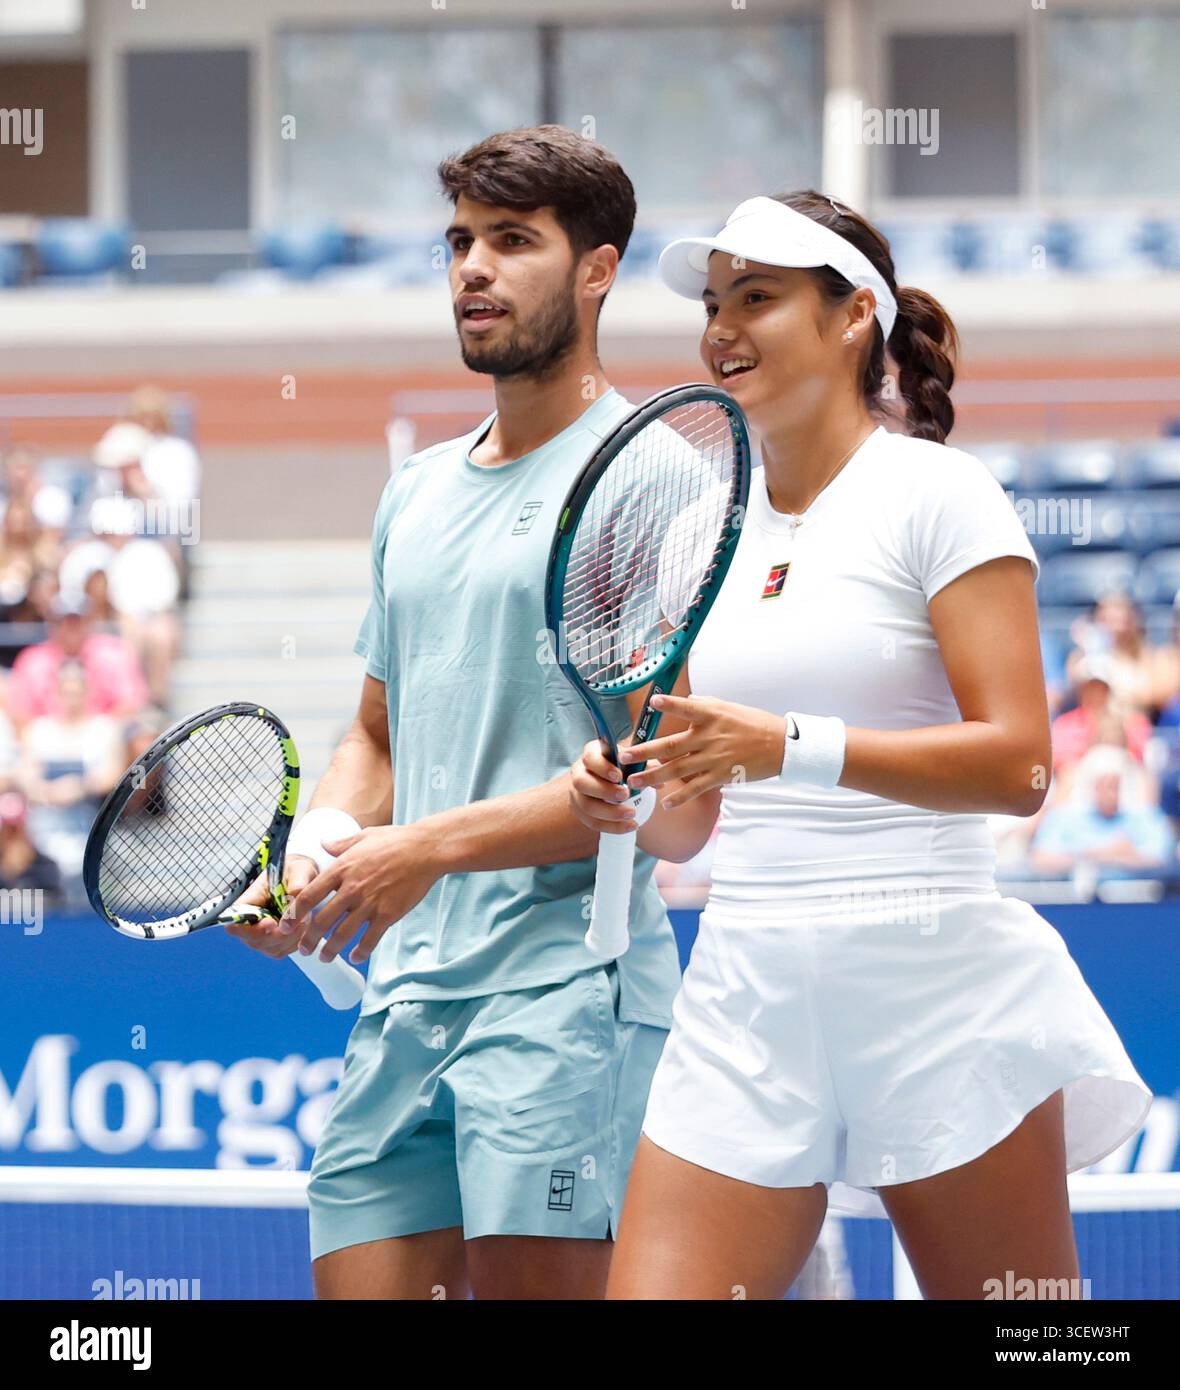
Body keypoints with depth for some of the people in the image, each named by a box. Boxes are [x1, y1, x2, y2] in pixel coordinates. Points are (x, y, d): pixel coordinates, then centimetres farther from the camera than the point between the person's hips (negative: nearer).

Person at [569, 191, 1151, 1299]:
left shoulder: (933, 493, -3)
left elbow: (1017, 763, -13)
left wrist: (791, 743, -23)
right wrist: (628, 803, -3)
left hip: (929, 976, -5)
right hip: (745, 989, 5)